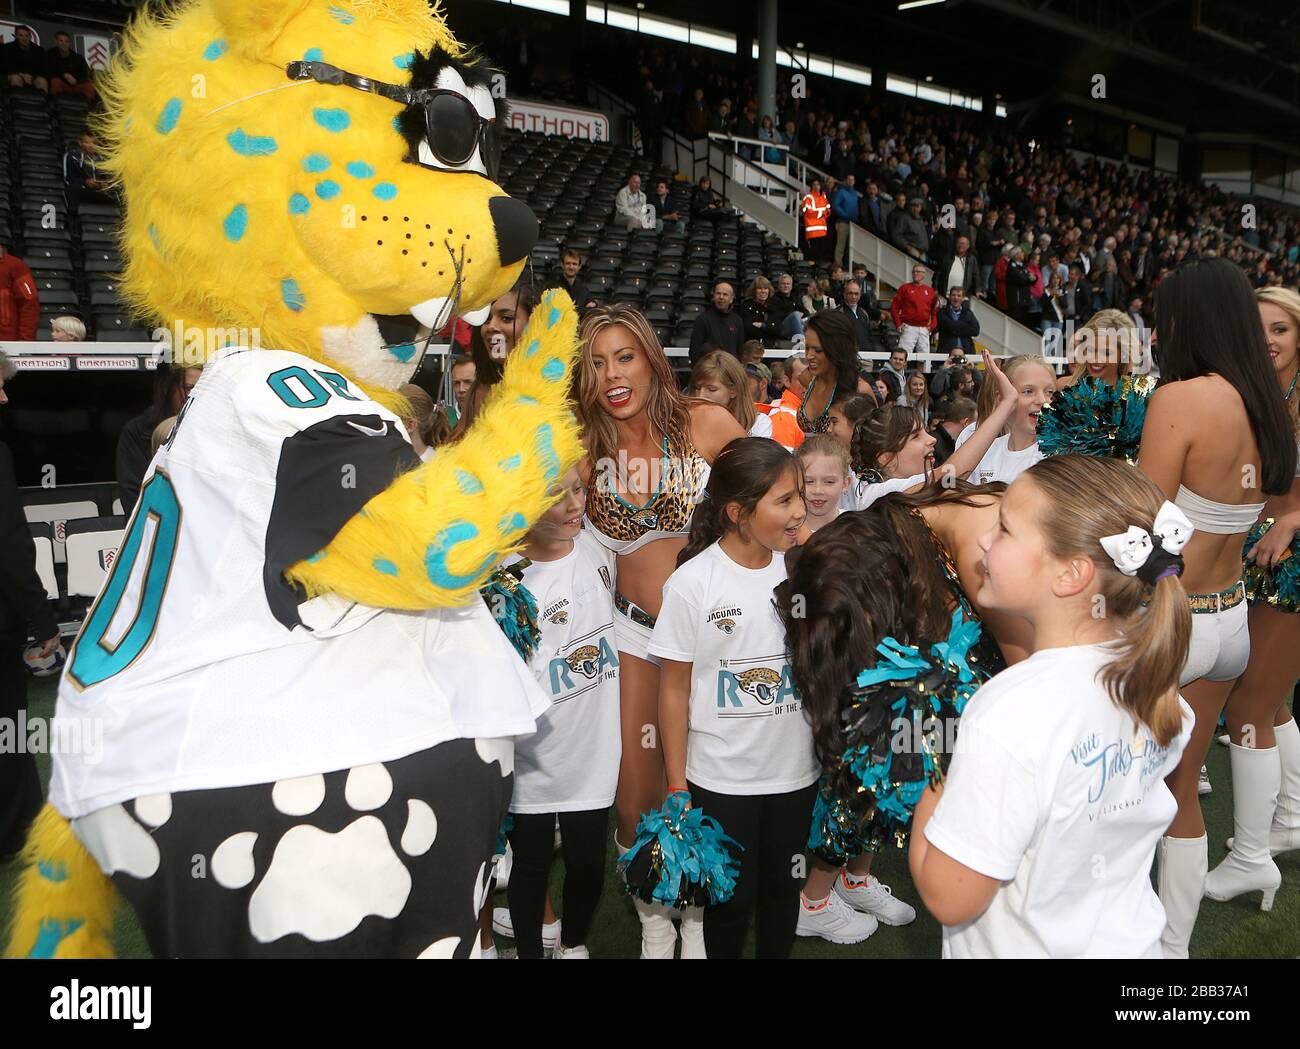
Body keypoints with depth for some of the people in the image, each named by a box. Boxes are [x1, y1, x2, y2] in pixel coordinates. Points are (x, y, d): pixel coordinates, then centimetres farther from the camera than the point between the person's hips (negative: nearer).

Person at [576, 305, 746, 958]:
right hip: (635, 629, 2)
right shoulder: (586, 448, -4)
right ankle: (653, 920, 32)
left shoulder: (705, 424, -10)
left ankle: (697, 914, 35)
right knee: (636, 798, 5)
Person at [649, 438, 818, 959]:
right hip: (721, 778, -3)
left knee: (782, 888, 20)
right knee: (732, 897, 13)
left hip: (795, 771, 3)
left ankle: (775, 955, 43)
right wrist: (677, 786, -6)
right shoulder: (692, 582, -15)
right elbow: (675, 689, -8)